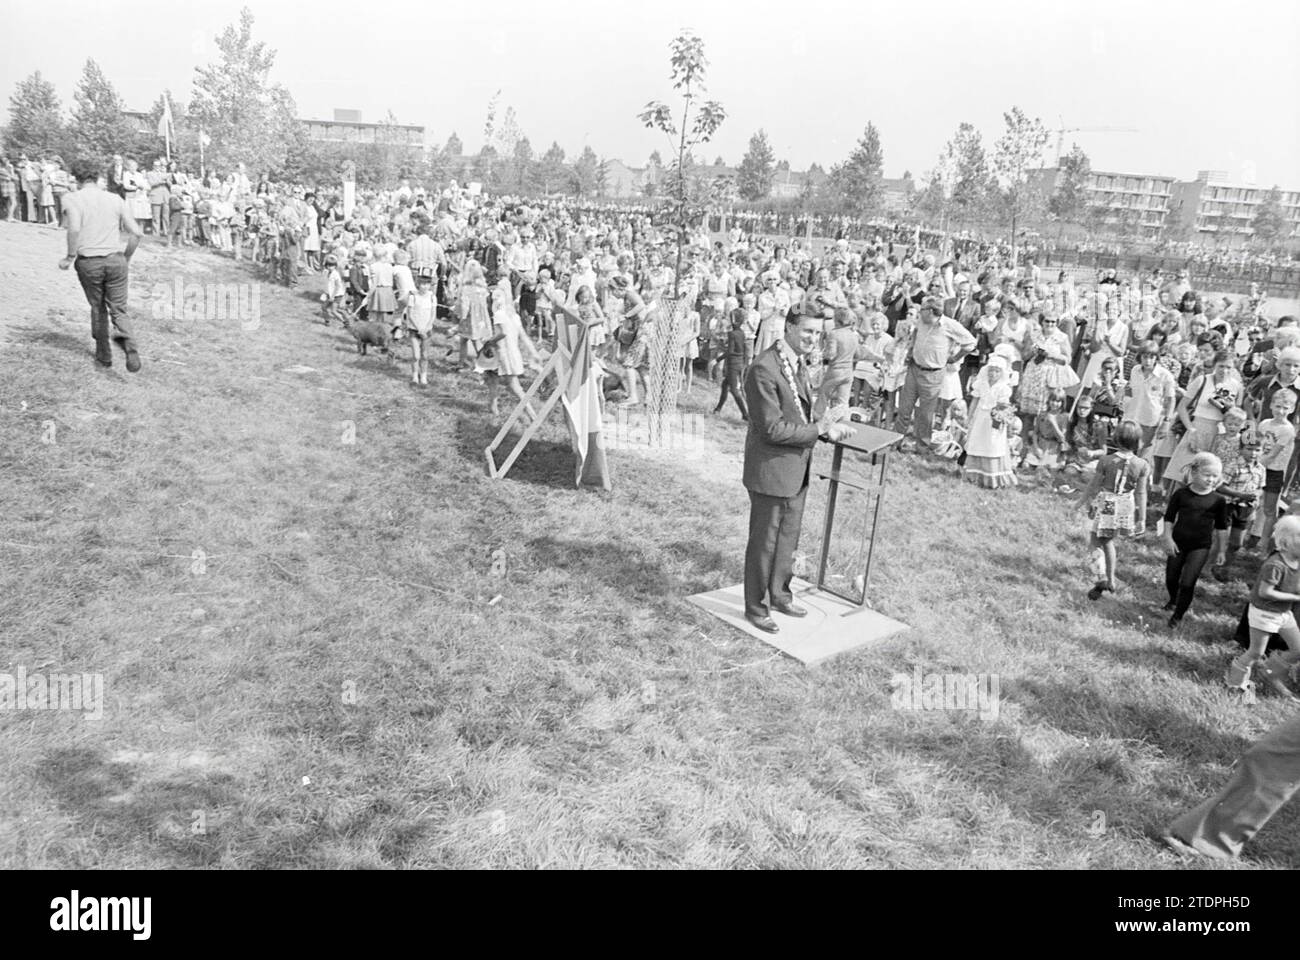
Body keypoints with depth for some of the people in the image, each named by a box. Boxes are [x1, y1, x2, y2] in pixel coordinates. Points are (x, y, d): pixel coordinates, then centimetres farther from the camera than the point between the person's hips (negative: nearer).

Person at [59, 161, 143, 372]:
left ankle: (104, 355, 25)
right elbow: (136, 233, 4)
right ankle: (130, 346, -21)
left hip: (89, 262, -1)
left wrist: (70, 257, -5)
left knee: (98, 308, 15)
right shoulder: (116, 199, 8)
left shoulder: (75, 199, -2)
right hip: (115, 260, 1)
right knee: (119, 309, 5)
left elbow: (74, 229, -18)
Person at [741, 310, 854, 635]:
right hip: (771, 470, -9)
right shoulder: (764, 369, -24)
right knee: (764, 542, 7)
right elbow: (772, 429, -25)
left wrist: (827, 428, 0)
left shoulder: (799, 361, 6)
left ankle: (779, 595, 40)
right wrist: (820, 431, -20)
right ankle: (755, 608, 23)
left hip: (797, 468, 9)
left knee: (788, 538, 21)